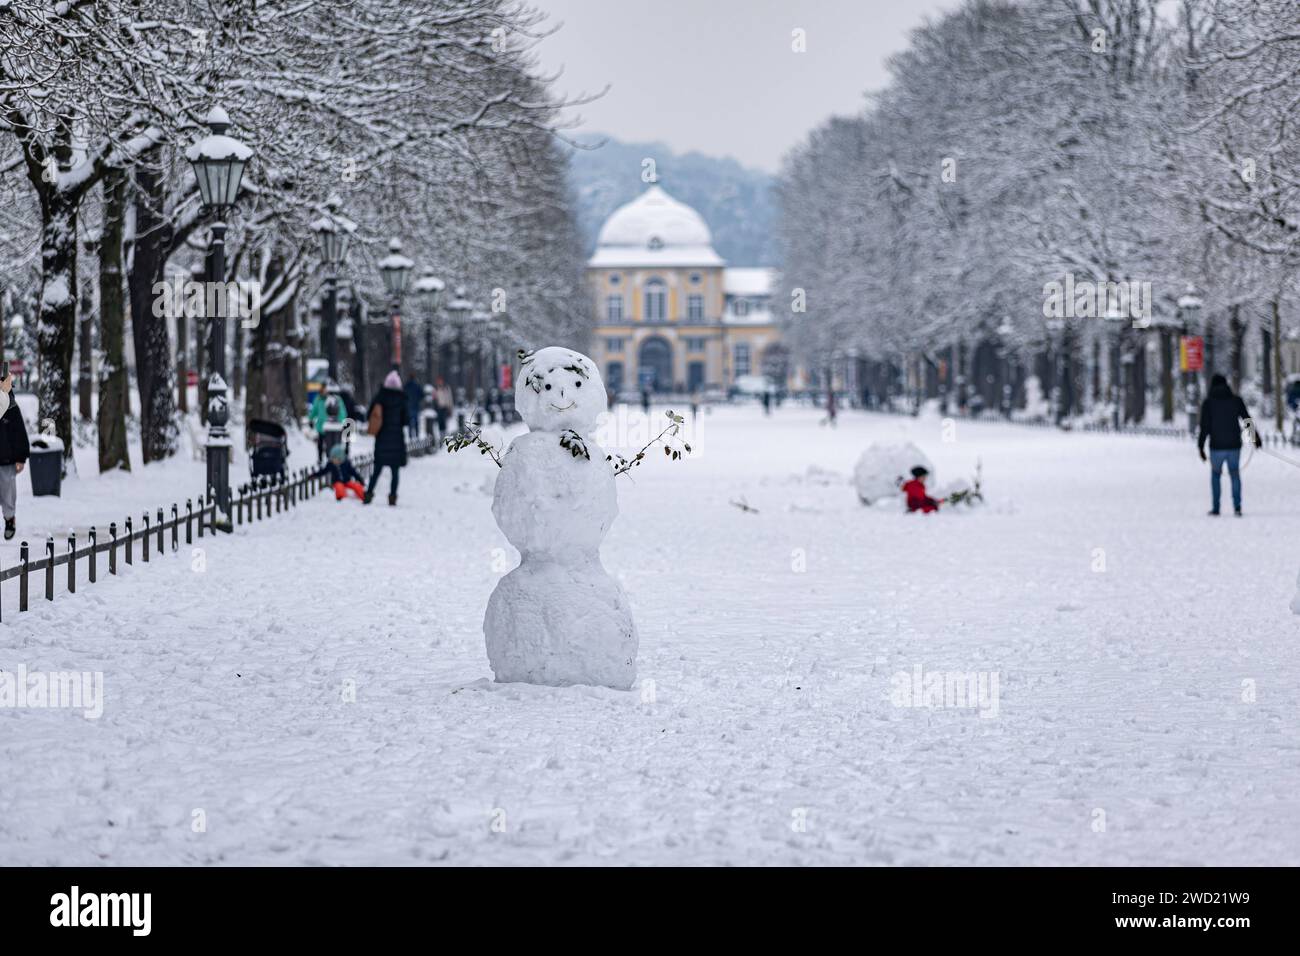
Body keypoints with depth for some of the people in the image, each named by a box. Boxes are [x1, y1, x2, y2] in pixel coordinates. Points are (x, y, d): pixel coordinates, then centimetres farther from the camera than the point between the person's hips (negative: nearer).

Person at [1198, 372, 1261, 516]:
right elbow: (1247, 420, 6)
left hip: (1216, 446, -2)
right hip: (1234, 445, 2)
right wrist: (1256, 437, 17)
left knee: (1215, 474, 15)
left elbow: (1205, 427, -9)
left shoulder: (1208, 402, -5)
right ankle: (1237, 506, 0)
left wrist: (1200, 447, -6)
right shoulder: (1236, 400, 1)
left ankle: (1215, 508, 13)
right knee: (1235, 475, 13)